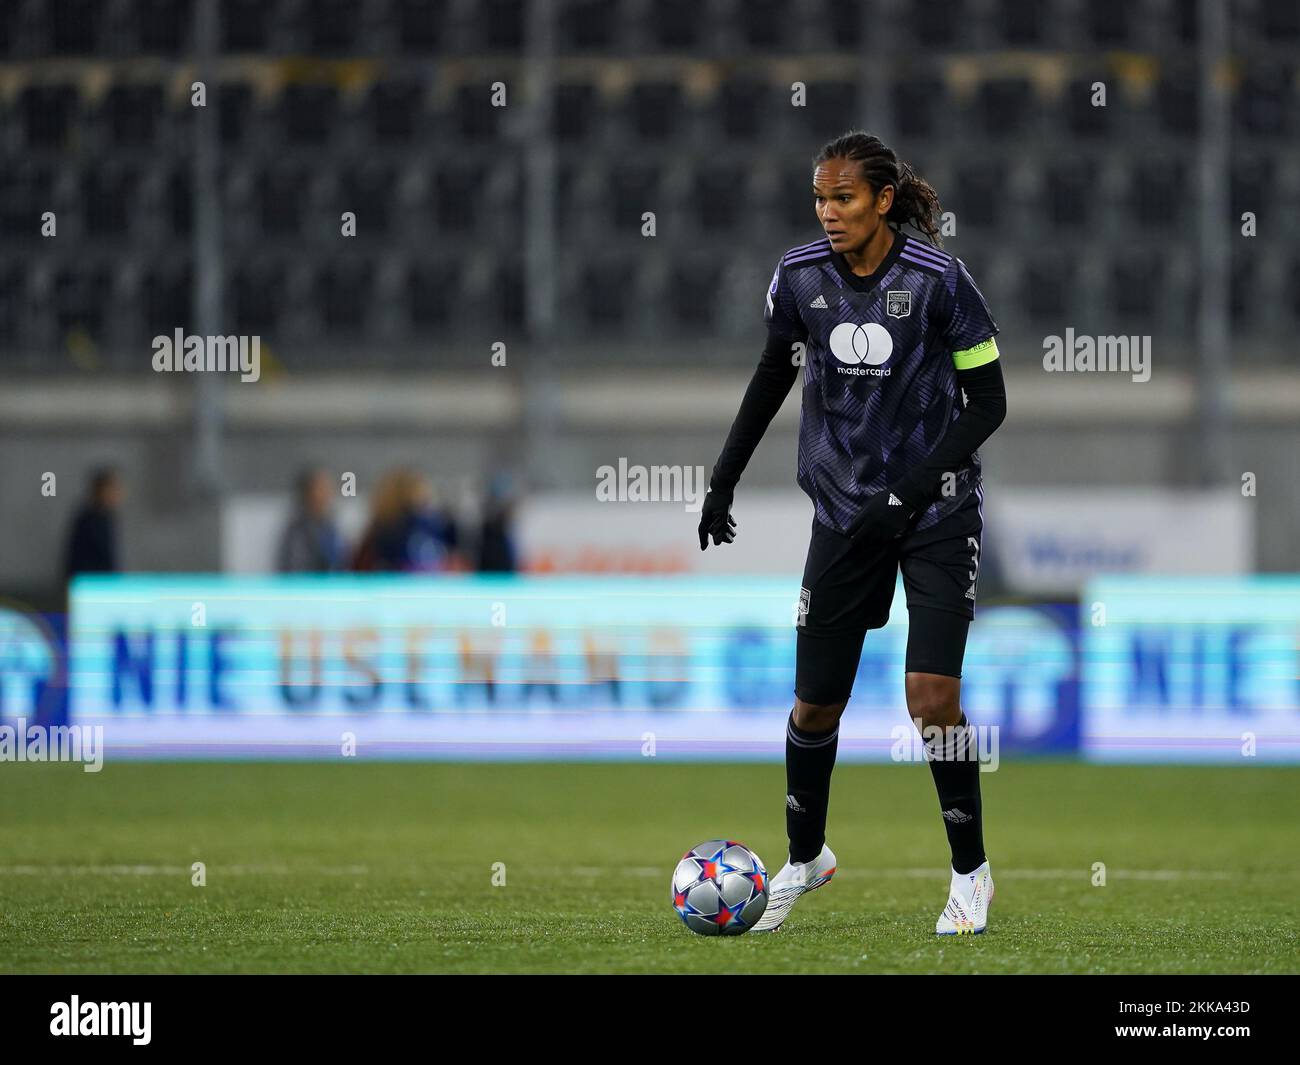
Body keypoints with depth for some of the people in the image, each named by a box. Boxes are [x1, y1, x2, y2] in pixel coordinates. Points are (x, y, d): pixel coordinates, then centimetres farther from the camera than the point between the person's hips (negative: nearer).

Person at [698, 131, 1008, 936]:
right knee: (817, 703, 5)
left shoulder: (939, 280, -14)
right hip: (844, 513, 4)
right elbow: (774, 375, 14)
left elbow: (988, 402, -9)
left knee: (932, 698, -14)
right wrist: (725, 478, 13)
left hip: (938, 513, -4)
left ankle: (971, 870, 6)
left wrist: (914, 489, -19)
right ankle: (805, 859, 29)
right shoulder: (800, 278, -3)